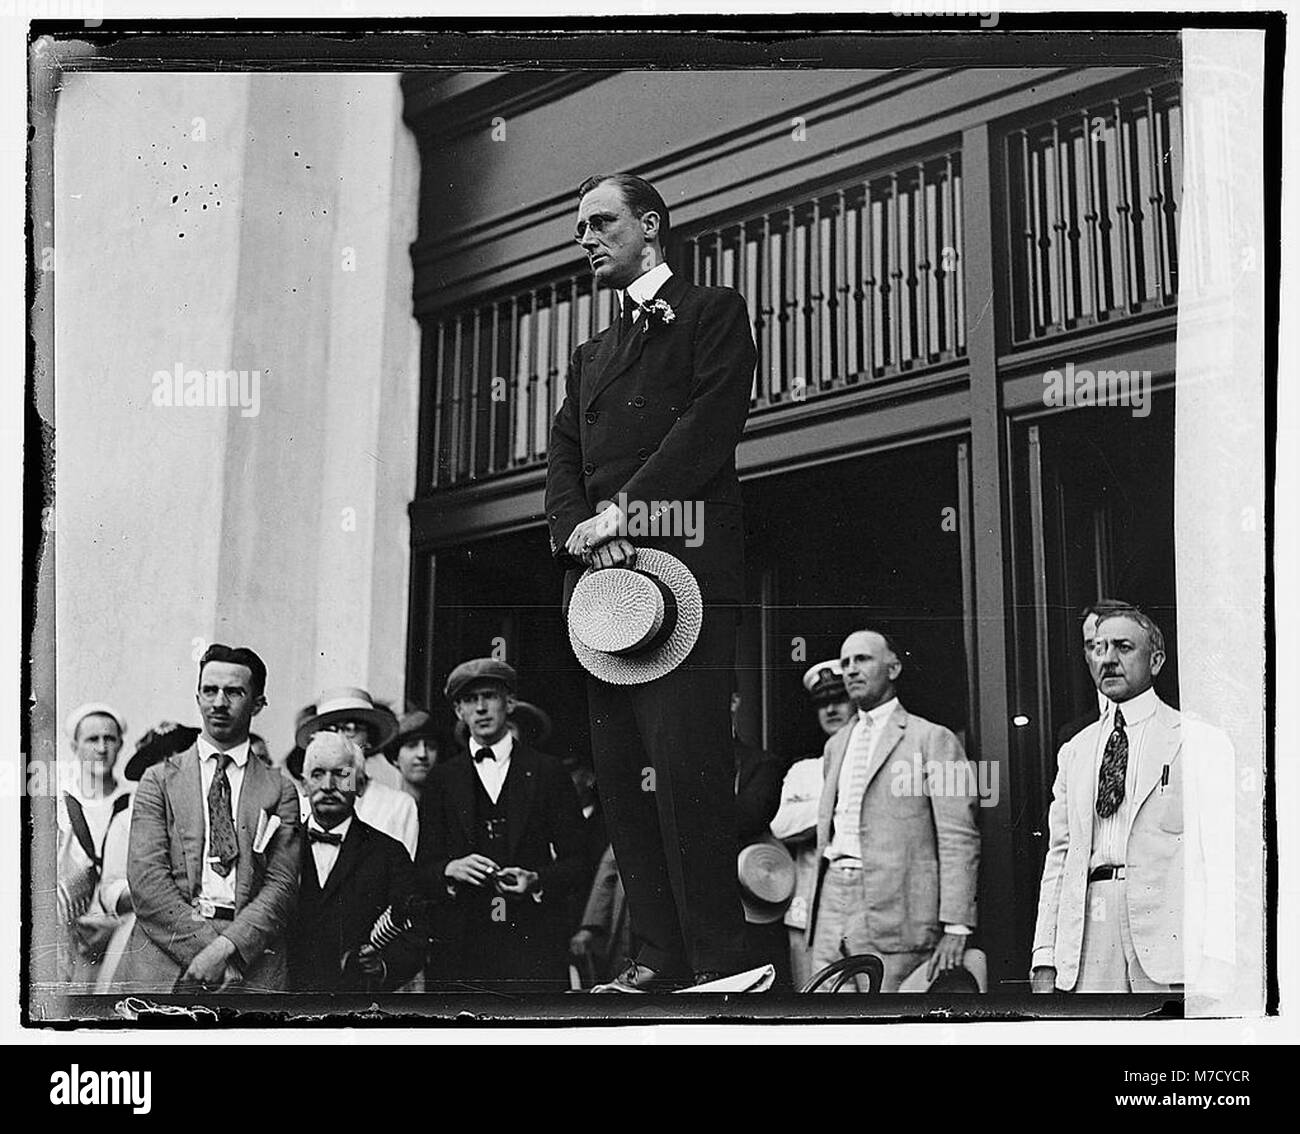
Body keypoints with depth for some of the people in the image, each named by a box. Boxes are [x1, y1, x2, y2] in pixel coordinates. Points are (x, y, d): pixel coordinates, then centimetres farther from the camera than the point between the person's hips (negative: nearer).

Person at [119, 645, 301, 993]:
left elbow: (282, 885, 3)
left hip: (251, 968, 0)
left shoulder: (279, 791, 13)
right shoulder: (159, 779, 12)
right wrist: (202, 944, -10)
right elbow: (145, 877, 1)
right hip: (165, 962, 0)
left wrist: (226, 947, -12)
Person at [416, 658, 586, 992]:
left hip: (534, 940, -1)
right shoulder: (443, 779, 14)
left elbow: (575, 860, 8)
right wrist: (451, 869, -11)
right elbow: (423, 870, 10)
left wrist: (536, 880, -10)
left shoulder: (547, 772, 10)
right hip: (461, 945, 1)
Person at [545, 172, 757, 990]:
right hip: (601, 576, 7)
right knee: (622, 772, 1)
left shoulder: (714, 312, 9)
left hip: (683, 561, -7)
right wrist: (581, 531, -5)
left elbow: (711, 424, -6)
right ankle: (660, 957, 3)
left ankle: (719, 961, -13)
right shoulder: (592, 356, 28)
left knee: (686, 763, -15)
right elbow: (564, 461, 16)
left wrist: (621, 510, -13)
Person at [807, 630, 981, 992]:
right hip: (832, 906, 6)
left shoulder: (931, 739, 0)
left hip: (893, 911, -6)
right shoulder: (836, 745, 22)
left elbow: (959, 840, -6)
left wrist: (955, 928, -12)